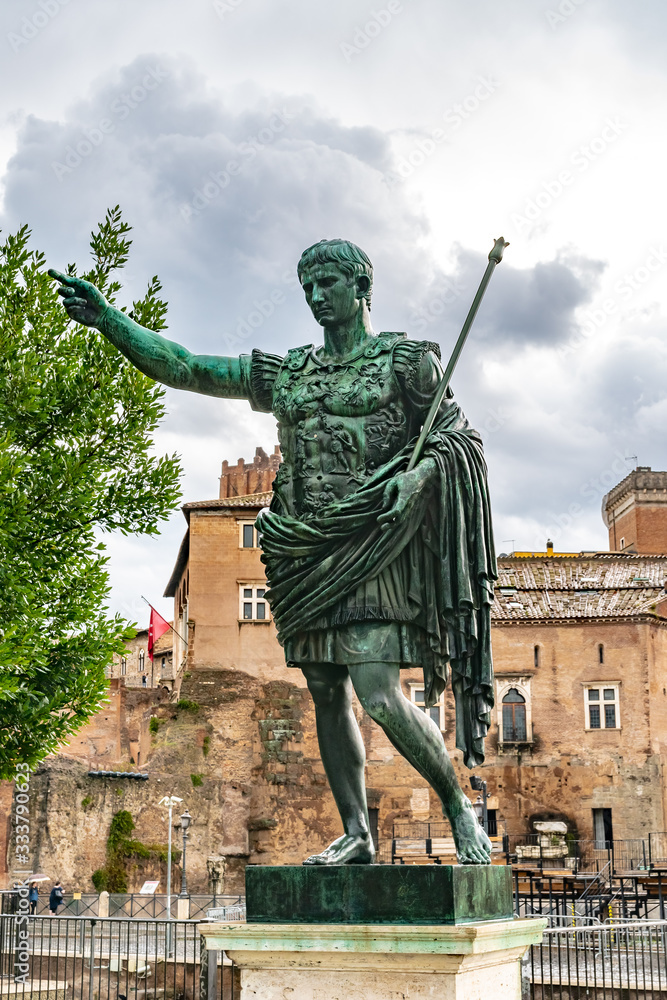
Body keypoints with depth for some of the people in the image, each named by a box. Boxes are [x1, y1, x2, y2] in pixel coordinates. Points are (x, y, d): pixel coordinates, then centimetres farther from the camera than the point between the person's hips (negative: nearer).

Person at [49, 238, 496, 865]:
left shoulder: (405, 360, 5)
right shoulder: (286, 374, 15)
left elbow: (456, 435, 3)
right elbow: (183, 368, 12)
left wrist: (414, 477, -18)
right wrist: (106, 317, 4)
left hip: (369, 547, -5)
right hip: (306, 549, 6)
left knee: (380, 697, -14)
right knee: (326, 695, 6)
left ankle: (459, 807, 6)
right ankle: (356, 835, 16)